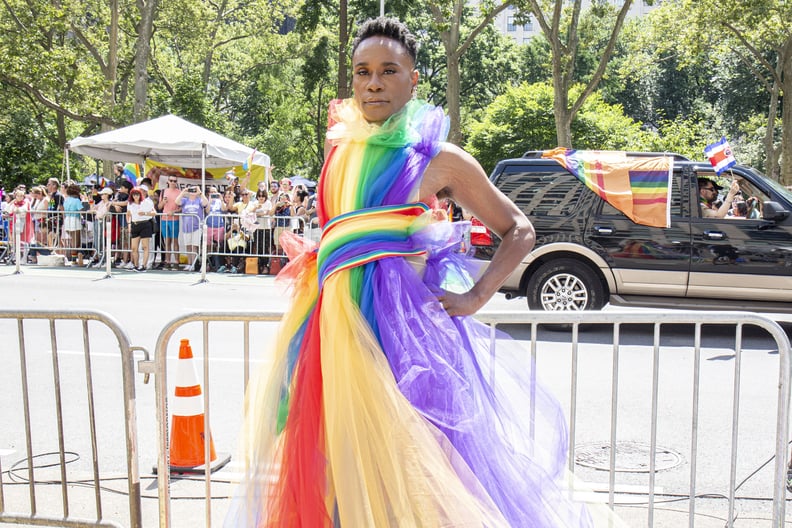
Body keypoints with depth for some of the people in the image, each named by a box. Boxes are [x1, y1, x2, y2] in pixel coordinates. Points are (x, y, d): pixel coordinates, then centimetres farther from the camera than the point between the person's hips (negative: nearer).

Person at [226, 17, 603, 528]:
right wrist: (311, 257, 12)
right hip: (335, 322, 5)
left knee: (403, 456, -2)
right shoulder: (340, 147, 13)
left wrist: (474, 298, -4)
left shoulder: (437, 158, -2)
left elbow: (519, 231, 4)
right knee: (334, 456, 7)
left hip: (402, 322, -5)